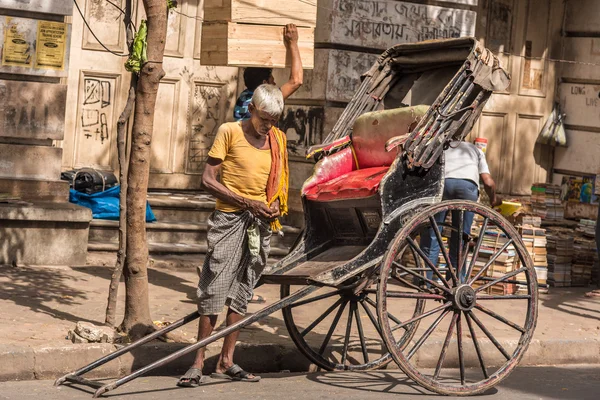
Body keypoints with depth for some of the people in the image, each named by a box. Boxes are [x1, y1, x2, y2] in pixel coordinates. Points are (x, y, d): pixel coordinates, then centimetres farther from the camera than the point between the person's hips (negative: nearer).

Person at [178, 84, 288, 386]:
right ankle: (198, 364, -2)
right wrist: (247, 202, -17)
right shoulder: (229, 132, -7)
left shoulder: (278, 139, 9)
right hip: (229, 220, -5)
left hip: (261, 224, 5)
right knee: (214, 289, -7)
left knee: (241, 292, 9)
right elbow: (208, 180, -9)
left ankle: (226, 362, 15)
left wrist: (276, 204, -2)